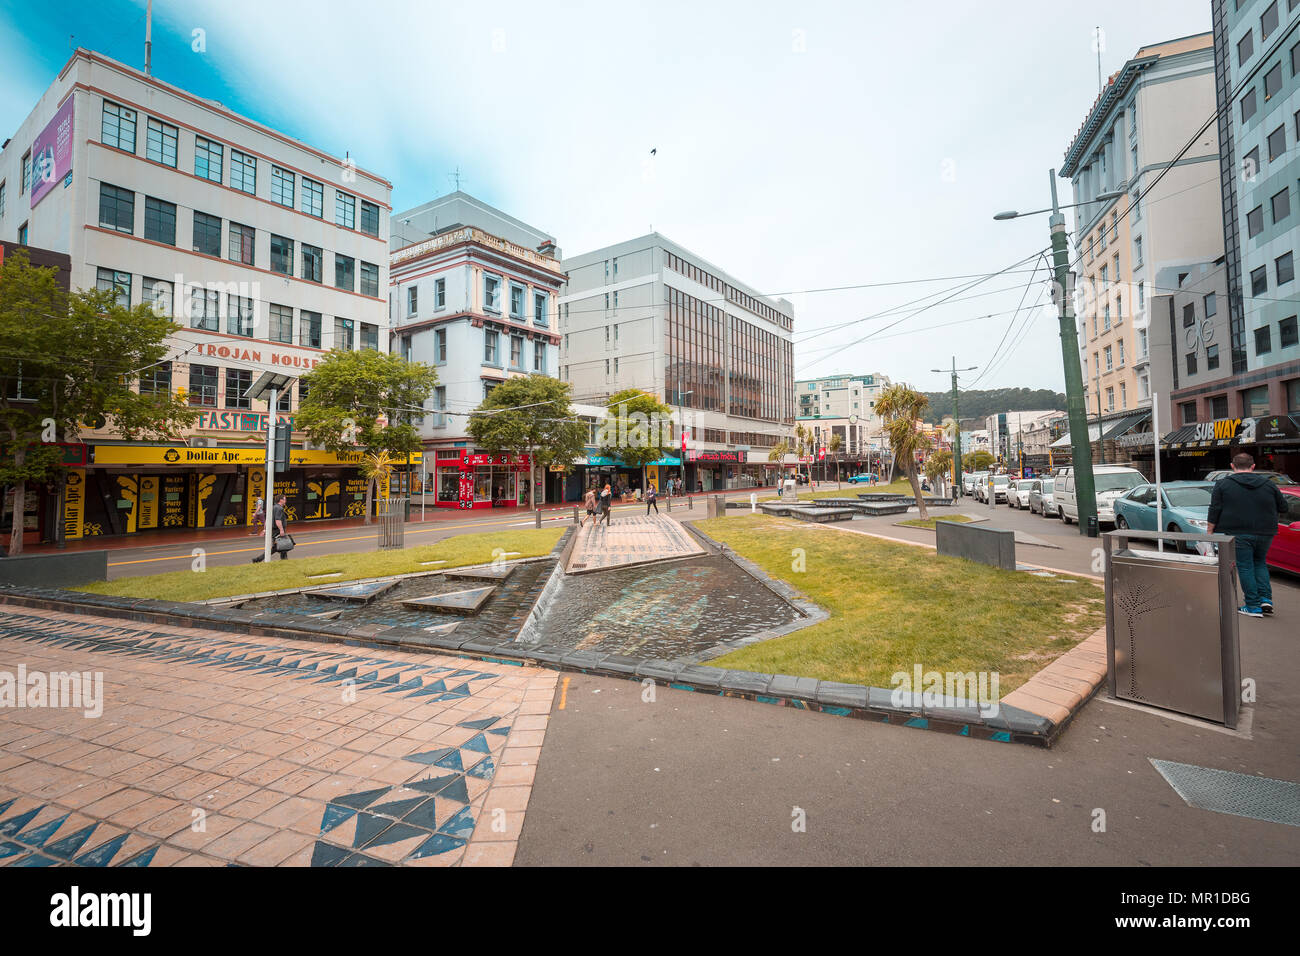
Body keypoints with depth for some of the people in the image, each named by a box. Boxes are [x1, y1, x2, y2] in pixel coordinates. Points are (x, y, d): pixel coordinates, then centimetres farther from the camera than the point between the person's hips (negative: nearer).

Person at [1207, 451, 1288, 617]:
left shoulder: (1222, 484, -2)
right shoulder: (1268, 484, 8)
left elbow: (1214, 512, -6)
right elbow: (1283, 508, 15)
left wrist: (1209, 532, -2)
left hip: (1237, 534, -4)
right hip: (1264, 533, 4)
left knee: (1245, 567, 1)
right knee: (1260, 562, 22)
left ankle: (1253, 606, 2)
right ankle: (1265, 599, 13)